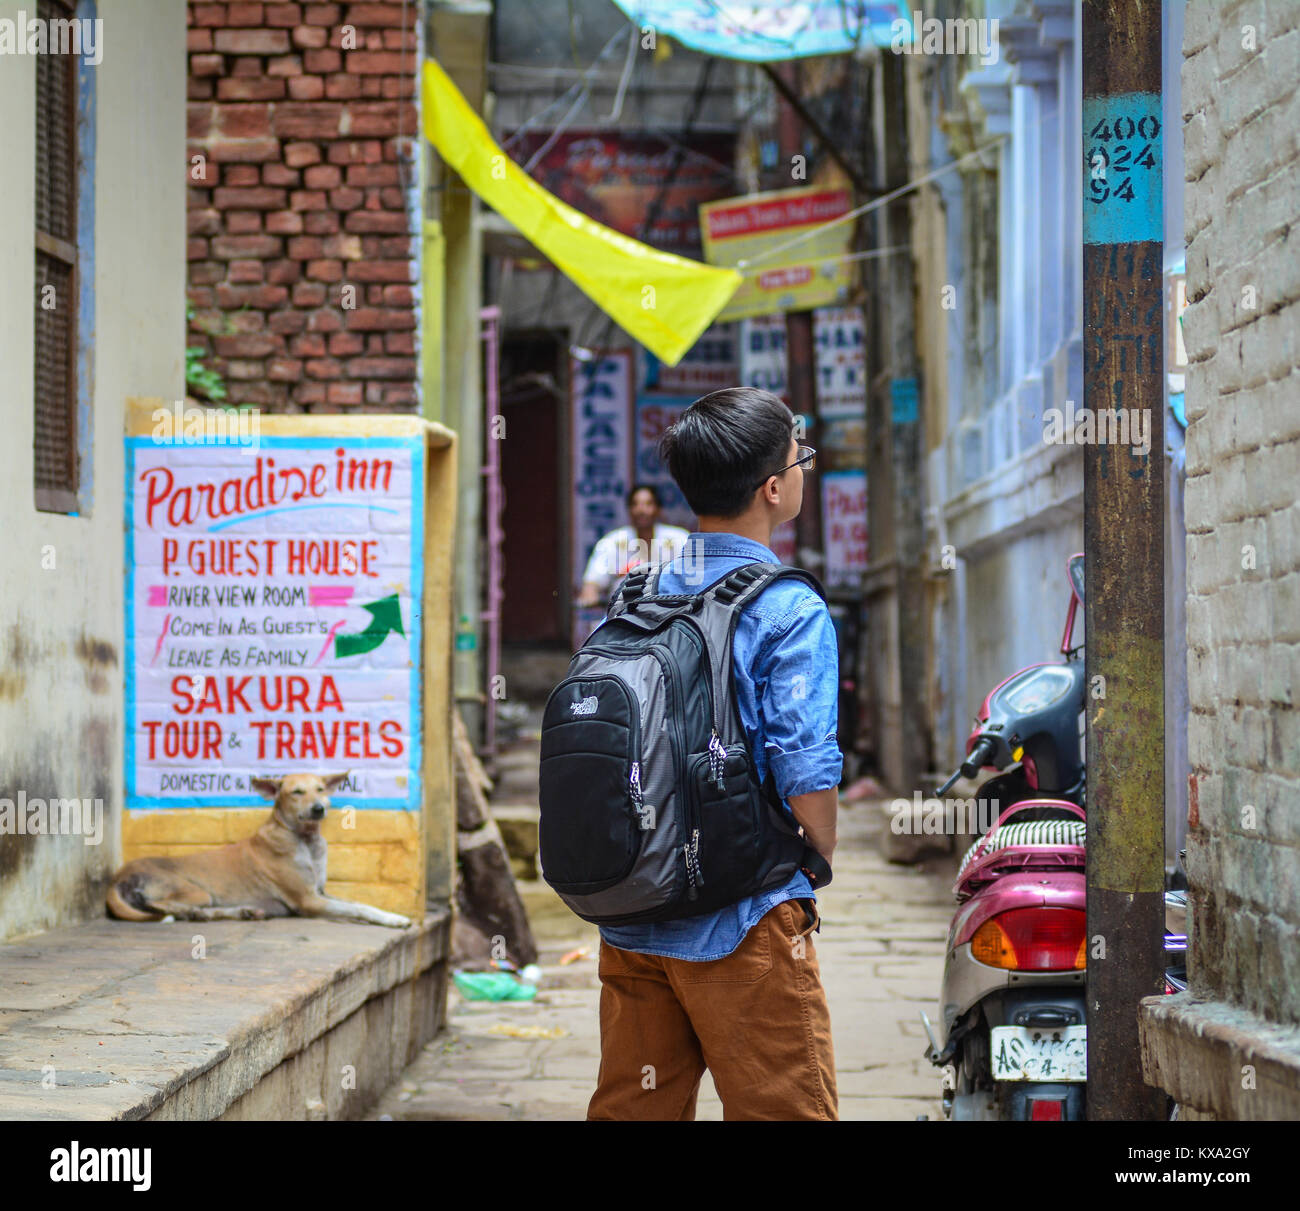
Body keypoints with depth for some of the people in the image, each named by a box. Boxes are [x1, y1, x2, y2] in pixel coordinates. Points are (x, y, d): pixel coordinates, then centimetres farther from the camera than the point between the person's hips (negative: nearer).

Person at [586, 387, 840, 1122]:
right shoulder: (790, 612, -11)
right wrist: (816, 869, 1)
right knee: (785, 1109, 1)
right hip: (741, 930, -6)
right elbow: (806, 777, -17)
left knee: (630, 1110, 13)